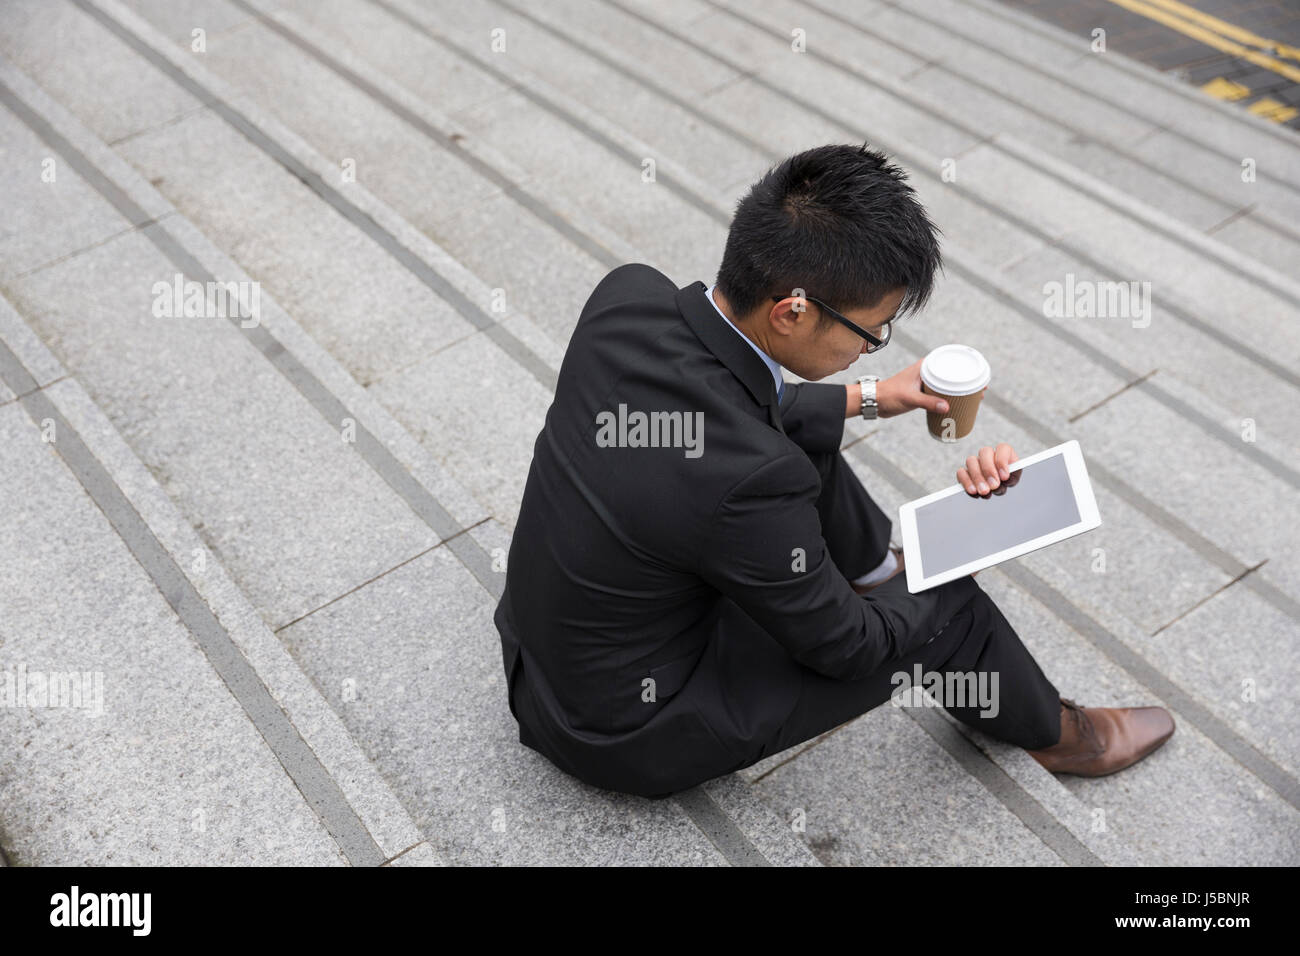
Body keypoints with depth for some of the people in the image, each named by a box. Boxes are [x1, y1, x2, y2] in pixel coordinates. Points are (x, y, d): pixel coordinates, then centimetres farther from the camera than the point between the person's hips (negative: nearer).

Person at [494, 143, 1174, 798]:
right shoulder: (747, 476, -37)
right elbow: (842, 646, -18)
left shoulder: (625, 293, -16)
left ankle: (875, 566, 35)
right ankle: (1048, 731, 32)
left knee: (803, 427, 9)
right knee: (941, 607, 2)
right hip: (628, 737, -7)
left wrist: (868, 396, 10)